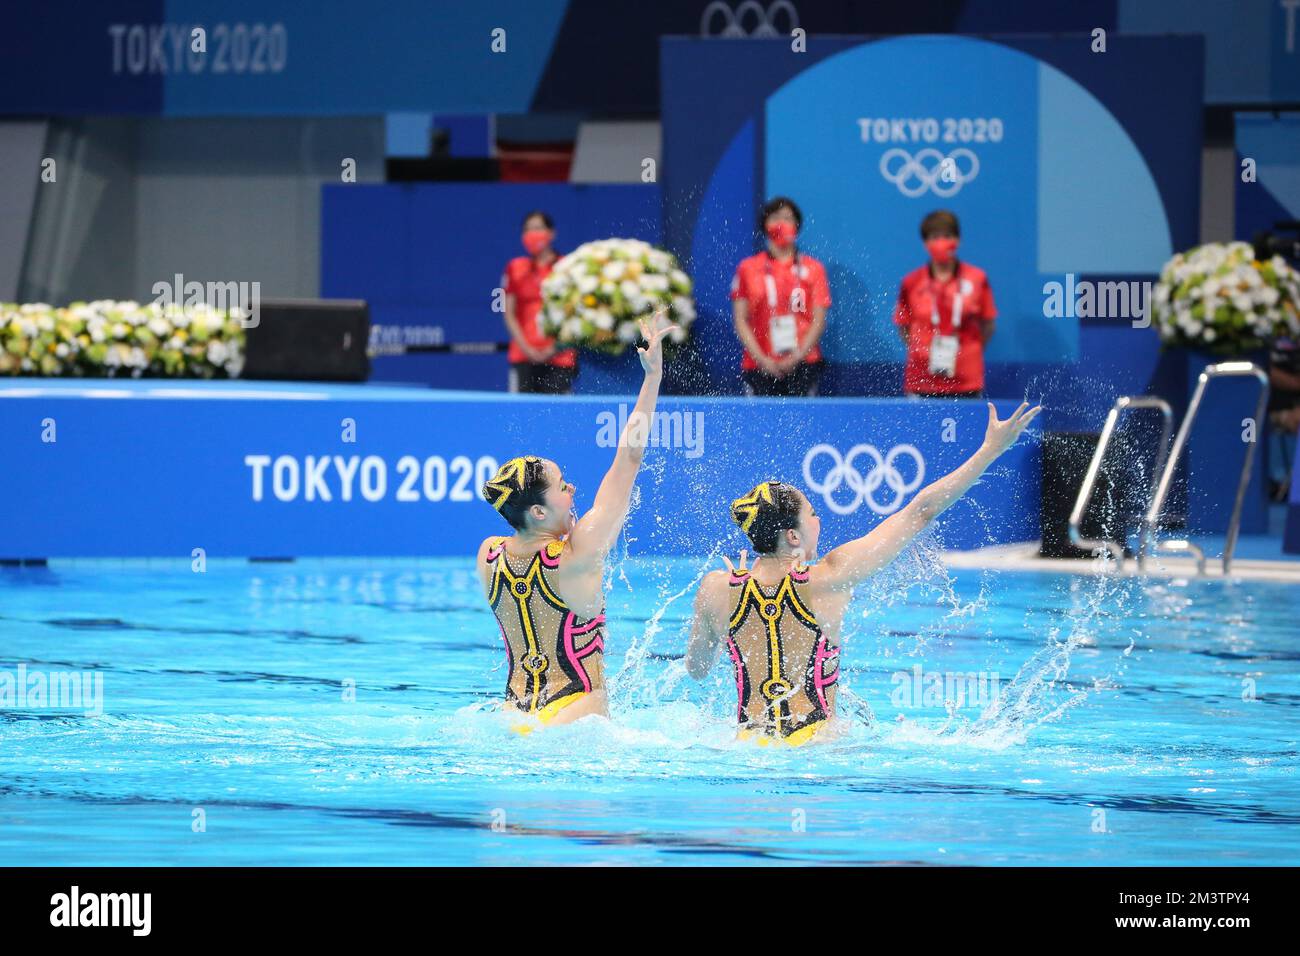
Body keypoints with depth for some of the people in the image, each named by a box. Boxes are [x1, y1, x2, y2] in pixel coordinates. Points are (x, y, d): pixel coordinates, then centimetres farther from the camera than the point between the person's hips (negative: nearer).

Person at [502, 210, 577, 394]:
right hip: (523, 356, 1)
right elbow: (509, 314, 7)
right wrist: (526, 348, -5)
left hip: (559, 356, -1)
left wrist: (554, 348, -8)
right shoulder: (515, 268, 9)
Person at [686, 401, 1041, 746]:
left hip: (748, 742, 3)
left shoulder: (717, 589, -1)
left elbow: (695, 669, 17)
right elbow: (922, 510, -2)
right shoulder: (829, 580, -8)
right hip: (816, 743, -3)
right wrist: (992, 449, 5)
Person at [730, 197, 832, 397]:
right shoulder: (748, 268, 9)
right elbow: (740, 320, 5)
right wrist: (762, 359, -7)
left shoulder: (813, 269, 8)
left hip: (802, 364, 0)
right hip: (760, 367, 0)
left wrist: (797, 356, -9)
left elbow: (819, 320, 4)